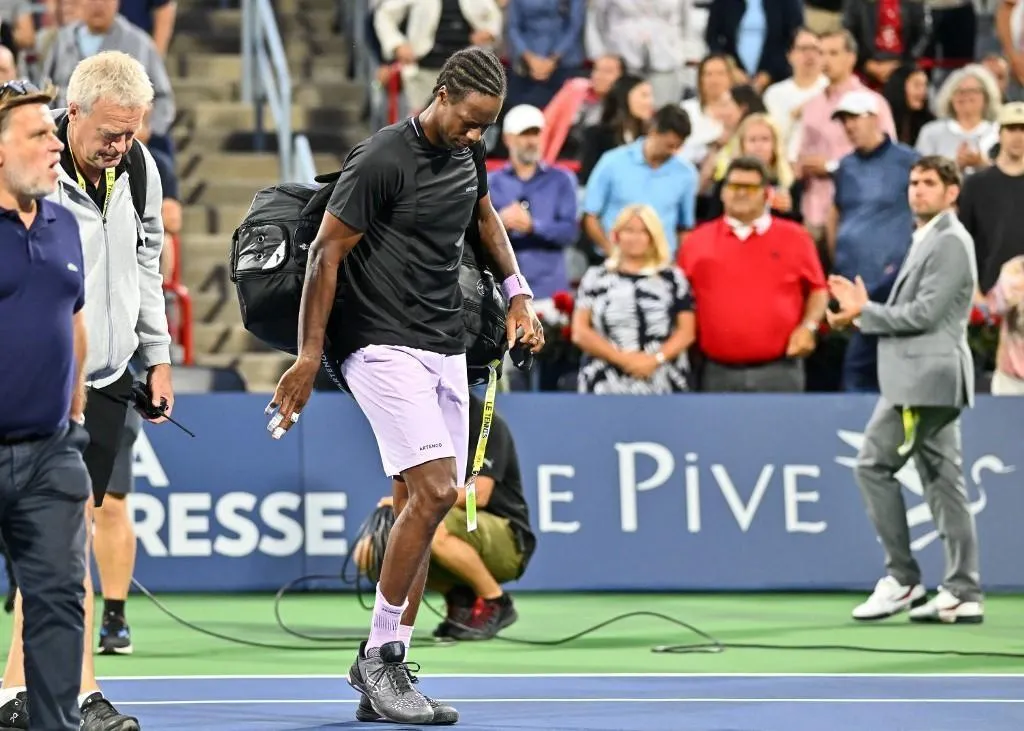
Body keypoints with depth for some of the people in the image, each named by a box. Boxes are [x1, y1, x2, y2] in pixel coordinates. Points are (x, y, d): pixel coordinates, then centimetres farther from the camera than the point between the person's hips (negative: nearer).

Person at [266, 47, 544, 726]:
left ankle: (385, 669, 10)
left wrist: (518, 293, 22)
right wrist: (310, 357, -13)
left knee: (431, 505, 4)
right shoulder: (382, 160, -15)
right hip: (383, 345, -8)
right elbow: (327, 251, -11)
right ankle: (381, 655, -11)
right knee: (434, 490, -21)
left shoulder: (469, 153, 9)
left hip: (447, 350, 8)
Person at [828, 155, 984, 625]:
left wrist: (865, 313, -10)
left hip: (925, 377, -10)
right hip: (922, 378, 10)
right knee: (942, 478, 6)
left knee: (873, 464, -9)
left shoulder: (950, 243, -11)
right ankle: (963, 592, 5)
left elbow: (923, 314, -18)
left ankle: (902, 578, -5)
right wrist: (863, 310, 8)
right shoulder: (927, 241, 20)